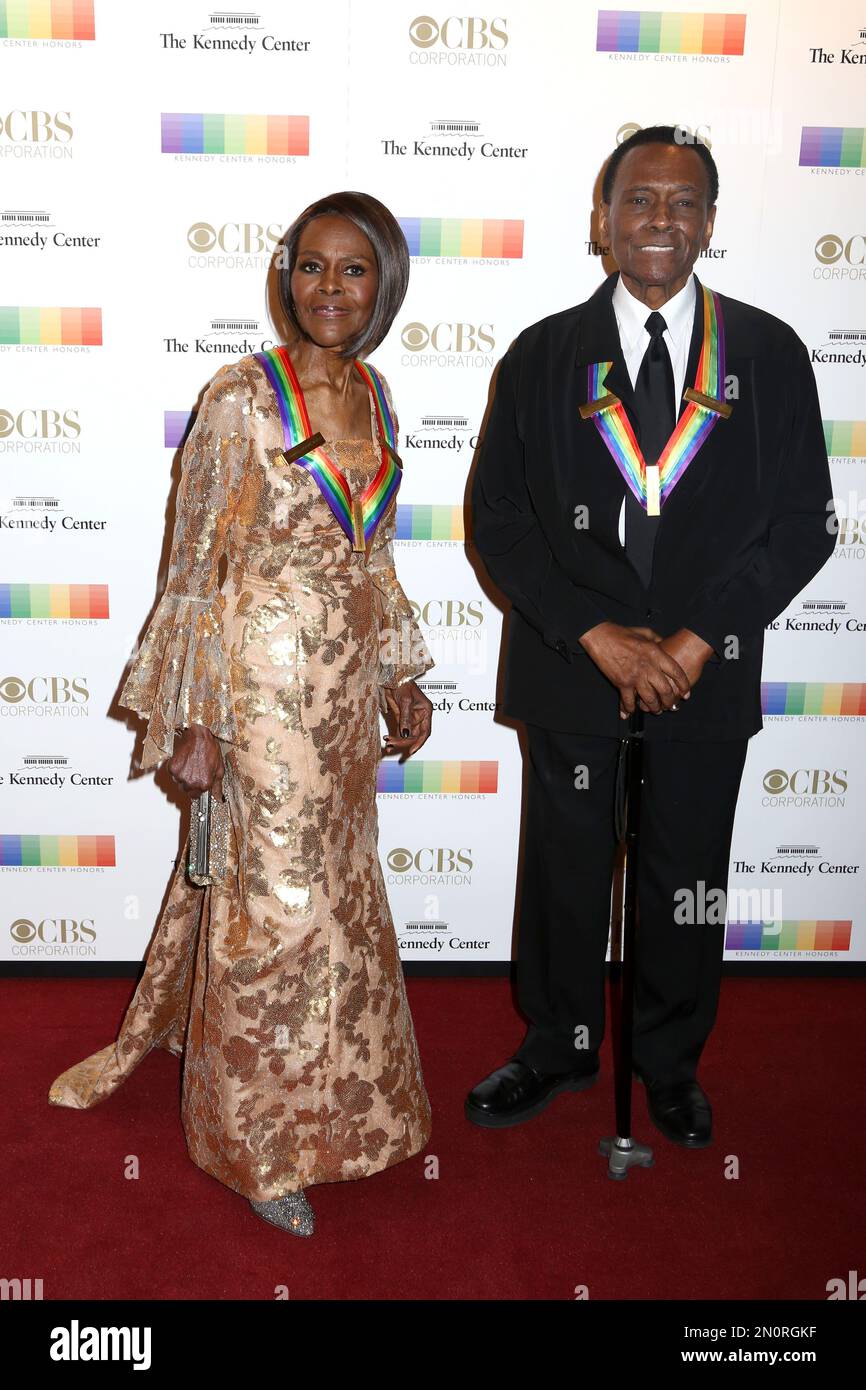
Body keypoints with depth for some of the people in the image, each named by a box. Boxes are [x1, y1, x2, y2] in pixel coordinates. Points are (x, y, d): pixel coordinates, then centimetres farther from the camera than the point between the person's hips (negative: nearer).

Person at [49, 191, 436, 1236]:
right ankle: (256, 1141, 24)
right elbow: (197, 564, -12)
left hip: (347, 687, 7)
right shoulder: (241, 397, -12)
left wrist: (400, 678, 14)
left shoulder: (372, 395, 7)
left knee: (332, 884, 18)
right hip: (265, 683, -7)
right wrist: (195, 722, -13)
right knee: (275, 898, 3)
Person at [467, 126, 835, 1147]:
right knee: (564, 873, 12)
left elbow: (803, 523, -1)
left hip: (707, 675, 1)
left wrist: (699, 641, -11)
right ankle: (557, 1051, 34)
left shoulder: (769, 354, 2)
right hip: (570, 673, 0)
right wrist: (598, 634, -12)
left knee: (687, 882, 13)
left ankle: (671, 1063, 35)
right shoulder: (543, 355, 2)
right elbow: (496, 517, -2)